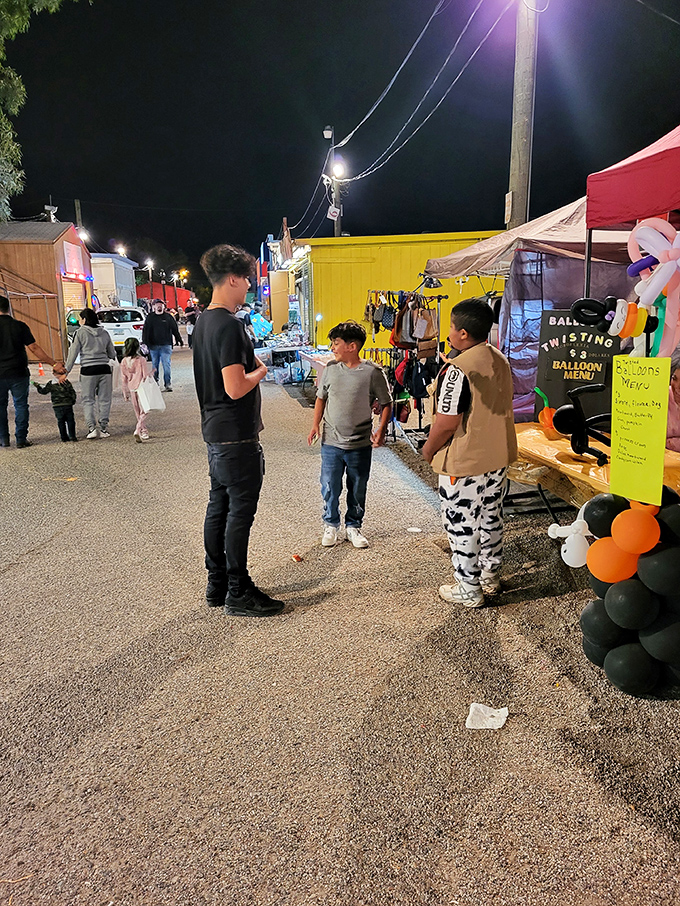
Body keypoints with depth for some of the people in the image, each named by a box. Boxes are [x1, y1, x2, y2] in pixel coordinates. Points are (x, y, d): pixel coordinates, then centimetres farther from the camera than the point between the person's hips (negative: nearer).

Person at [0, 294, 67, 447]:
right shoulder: (20, 326, -2)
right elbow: (34, 348, -6)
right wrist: (53, 363, -3)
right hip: (19, 374, 0)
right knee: (21, 405, 7)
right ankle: (21, 439, 7)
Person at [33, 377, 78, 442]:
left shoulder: (50, 384, 0)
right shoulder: (67, 383, -3)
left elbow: (44, 391, 10)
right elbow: (73, 393, -1)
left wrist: (37, 386, 27)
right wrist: (72, 401, 13)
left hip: (57, 406, 1)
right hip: (67, 405, -1)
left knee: (61, 422, 9)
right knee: (70, 420, 6)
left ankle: (64, 438, 10)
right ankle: (72, 436, 2)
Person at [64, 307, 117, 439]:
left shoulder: (80, 333, -3)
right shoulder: (104, 333, 9)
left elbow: (73, 353, -2)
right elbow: (112, 354, 13)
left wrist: (67, 370, 4)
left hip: (88, 370, -3)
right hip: (104, 369, 3)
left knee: (88, 400, 6)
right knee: (104, 400, 9)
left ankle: (92, 427, -4)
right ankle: (103, 428, 9)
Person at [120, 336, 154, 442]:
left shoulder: (124, 361, -1)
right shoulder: (141, 359, -14)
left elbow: (123, 379, 4)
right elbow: (146, 375, -12)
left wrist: (125, 392, 12)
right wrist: (152, 371, 8)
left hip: (132, 389, 4)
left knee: (138, 412, 16)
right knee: (143, 411, 0)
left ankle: (143, 431, 25)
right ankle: (138, 431, -17)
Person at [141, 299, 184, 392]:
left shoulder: (168, 316, 4)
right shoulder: (150, 317, 8)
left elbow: (175, 329, 8)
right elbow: (145, 331, 7)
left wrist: (179, 340, 8)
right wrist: (145, 342, -1)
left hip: (165, 345, -2)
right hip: (153, 346, 3)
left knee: (166, 365, -8)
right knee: (155, 366, 11)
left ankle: (168, 385, -7)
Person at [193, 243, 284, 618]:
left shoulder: (203, 321, 12)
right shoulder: (230, 325, -19)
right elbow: (236, 388, -24)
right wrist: (260, 370, -8)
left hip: (215, 432, 10)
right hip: (236, 436, -10)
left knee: (219, 506, 15)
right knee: (240, 511, -1)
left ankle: (216, 584, 26)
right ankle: (239, 593, 10)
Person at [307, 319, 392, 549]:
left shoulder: (373, 372, -9)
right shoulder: (330, 369, 1)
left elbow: (386, 403, -2)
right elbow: (321, 397, 14)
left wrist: (381, 430, -13)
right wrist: (316, 424, 6)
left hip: (360, 445, -2)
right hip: (331, 442, 2)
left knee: (357, 490, 12)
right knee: (330, 489, 8)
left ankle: (353, 526, 32)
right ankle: (331, 525, 29)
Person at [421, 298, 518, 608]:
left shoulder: (457, 370, -24)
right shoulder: (501, 361, 3)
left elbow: (447, 422, -24)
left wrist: (429, 450, -8)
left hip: (465, 463, -8)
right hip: (498, 457, 9)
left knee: (461, 525, 6)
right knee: (491, 518, 21)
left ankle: (468, 590, 18)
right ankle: (491, 576, 37)